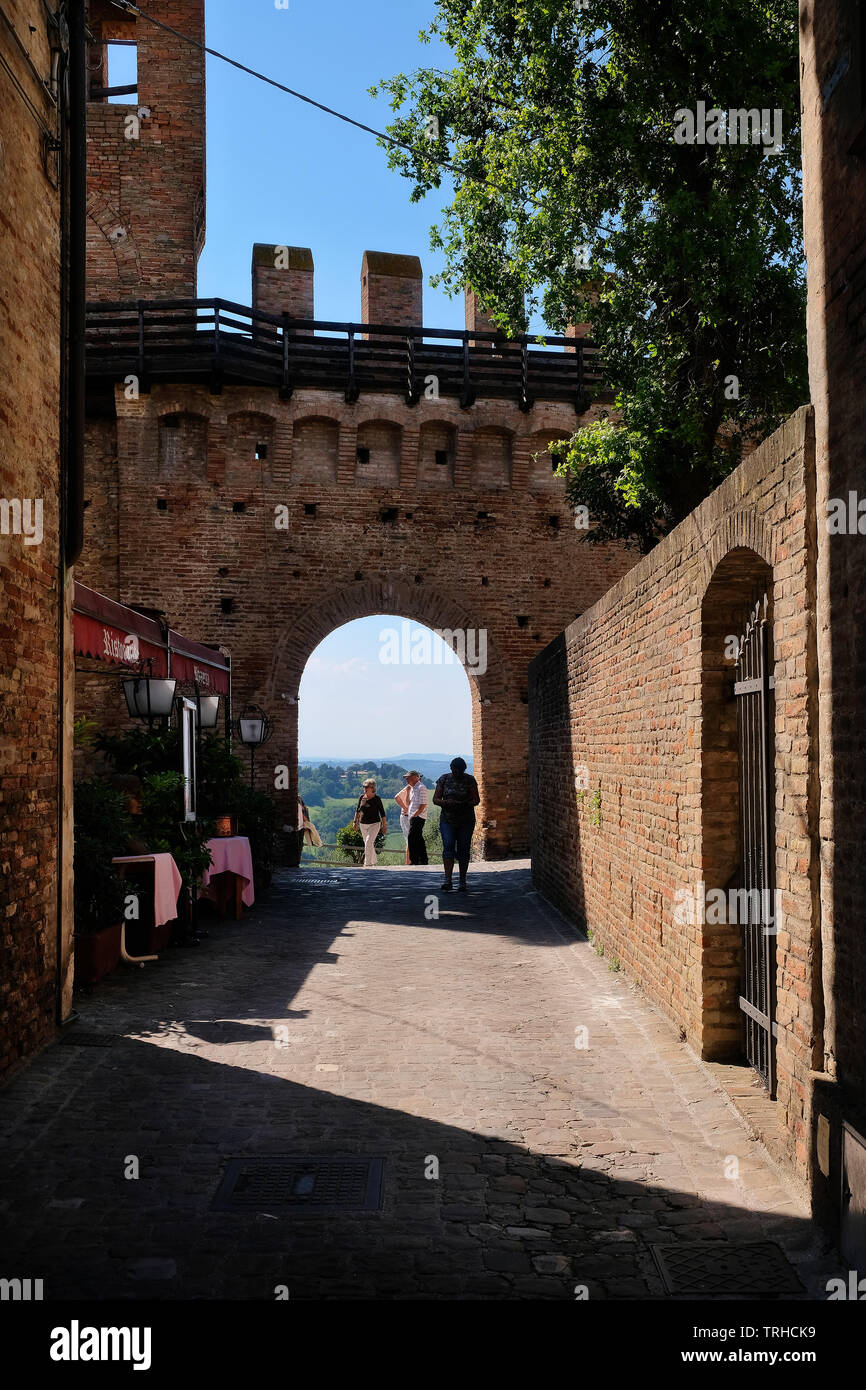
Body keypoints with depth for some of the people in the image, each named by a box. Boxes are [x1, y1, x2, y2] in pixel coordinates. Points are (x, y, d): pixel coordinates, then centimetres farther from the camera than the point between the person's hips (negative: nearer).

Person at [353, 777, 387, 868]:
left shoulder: (377, 799, -8)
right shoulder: (361, 797, 3)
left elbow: (382, 813, -4)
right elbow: (357, 810, 16)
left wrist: (384, 826, -4)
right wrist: (355, 821, 13)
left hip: (374, 824, -5)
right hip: (363, 824, 5)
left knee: (369, 842, -20)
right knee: (369, 844, 14)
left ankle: (367, 864, -20)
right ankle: (374, 863, 31)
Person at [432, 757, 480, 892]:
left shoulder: (470, 780, -1)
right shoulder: (444, 779, 1)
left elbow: (476, 800, -4)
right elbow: (435, 799, 0)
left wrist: (463, 804, -24)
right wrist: (446, 802, -21)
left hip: (466, 821, 0)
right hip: (447, 820, 0)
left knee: (463, 850, 0)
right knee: (448, 846, -16)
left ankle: (463, 881, 11)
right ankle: (447, 880, -21)